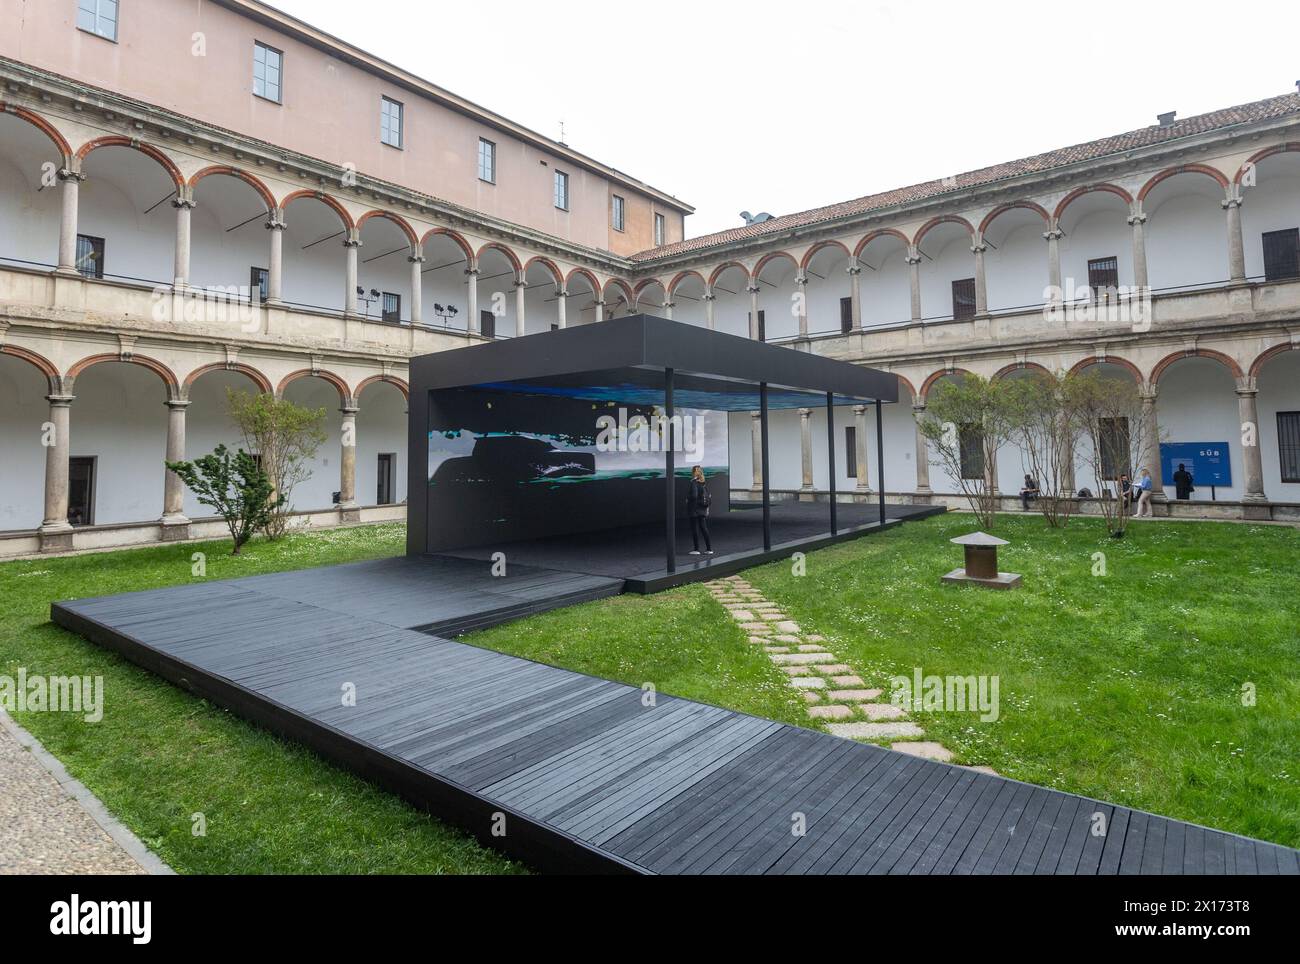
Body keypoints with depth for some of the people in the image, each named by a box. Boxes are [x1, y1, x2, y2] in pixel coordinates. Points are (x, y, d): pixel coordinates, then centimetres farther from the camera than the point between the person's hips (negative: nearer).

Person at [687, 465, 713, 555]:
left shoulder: (694, 482, -15)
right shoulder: (705, 483, 7)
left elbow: (694, 495, -24)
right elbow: (709, 496, 9)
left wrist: (687, 498, -5)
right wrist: (707, 507, 15)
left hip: (694, 510, -7)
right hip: (703, 510, 7)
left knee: (695, 529, 2)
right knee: (704, 528, 12)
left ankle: (696, 549, 6)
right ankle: (709, 548, 11)